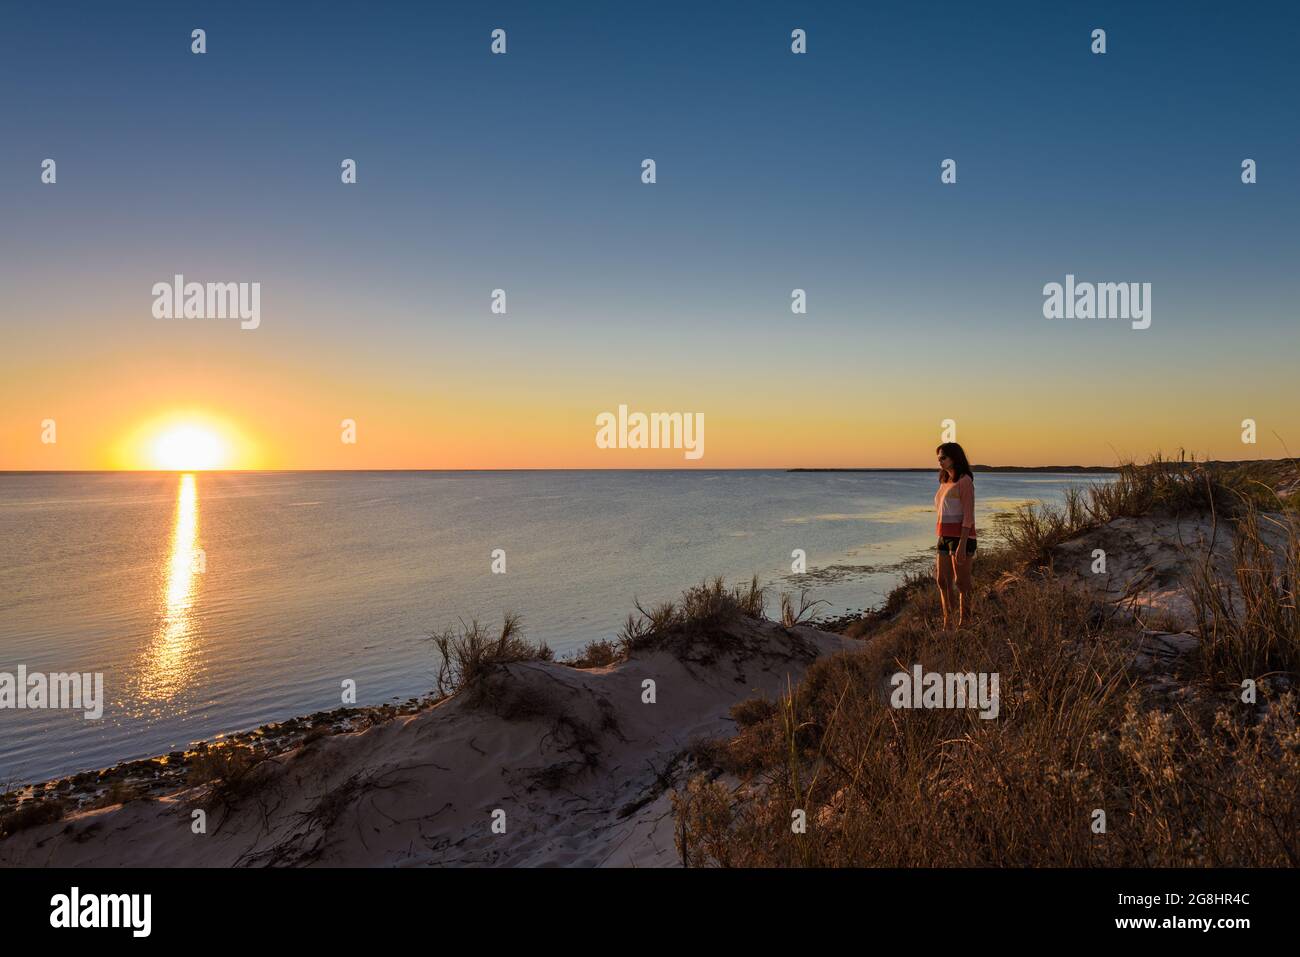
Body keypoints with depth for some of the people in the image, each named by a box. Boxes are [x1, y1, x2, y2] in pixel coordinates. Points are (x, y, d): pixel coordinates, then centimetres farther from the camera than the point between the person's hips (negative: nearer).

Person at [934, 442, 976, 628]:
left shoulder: (965, 481, -10)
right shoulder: (946, 482, 16)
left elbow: (968, 515, -15)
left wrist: (962, 545, -21)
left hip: (961, 537, -9)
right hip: (945, 537, 9)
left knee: (961, 583, -3)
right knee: (942, 582, 9)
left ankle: (963, 625, 2)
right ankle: (947, 626, 16)